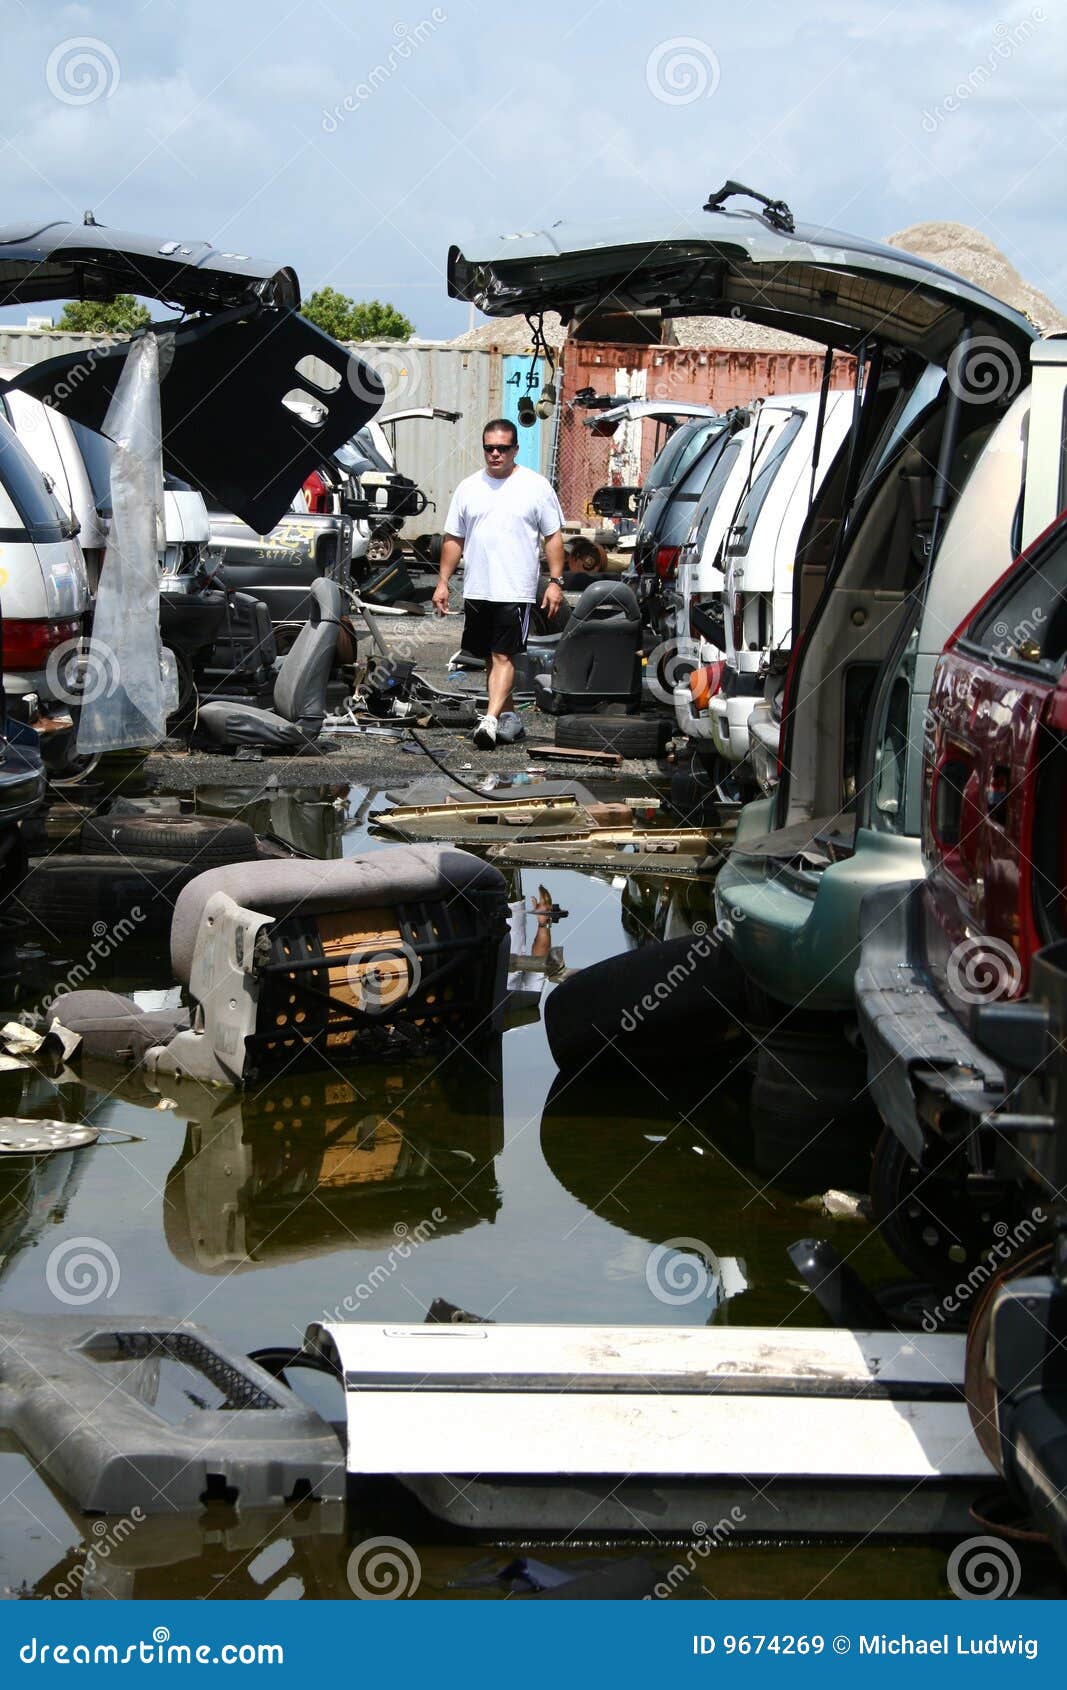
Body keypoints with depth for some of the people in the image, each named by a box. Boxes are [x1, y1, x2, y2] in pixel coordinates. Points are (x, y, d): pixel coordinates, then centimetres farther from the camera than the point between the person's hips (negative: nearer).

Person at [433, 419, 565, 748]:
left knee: (503, 656, -12)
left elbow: (553, 536, 1)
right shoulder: (468, 487, 11)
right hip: (476, 591, 5)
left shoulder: (536, 486, 1)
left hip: (515, 591, -5)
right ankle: (508, 716, 21)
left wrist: (555, 581, -6)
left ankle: (490, 720, -21)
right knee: (491, 658, 10)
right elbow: (453, 539, 14)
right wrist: (442, 582, 9)